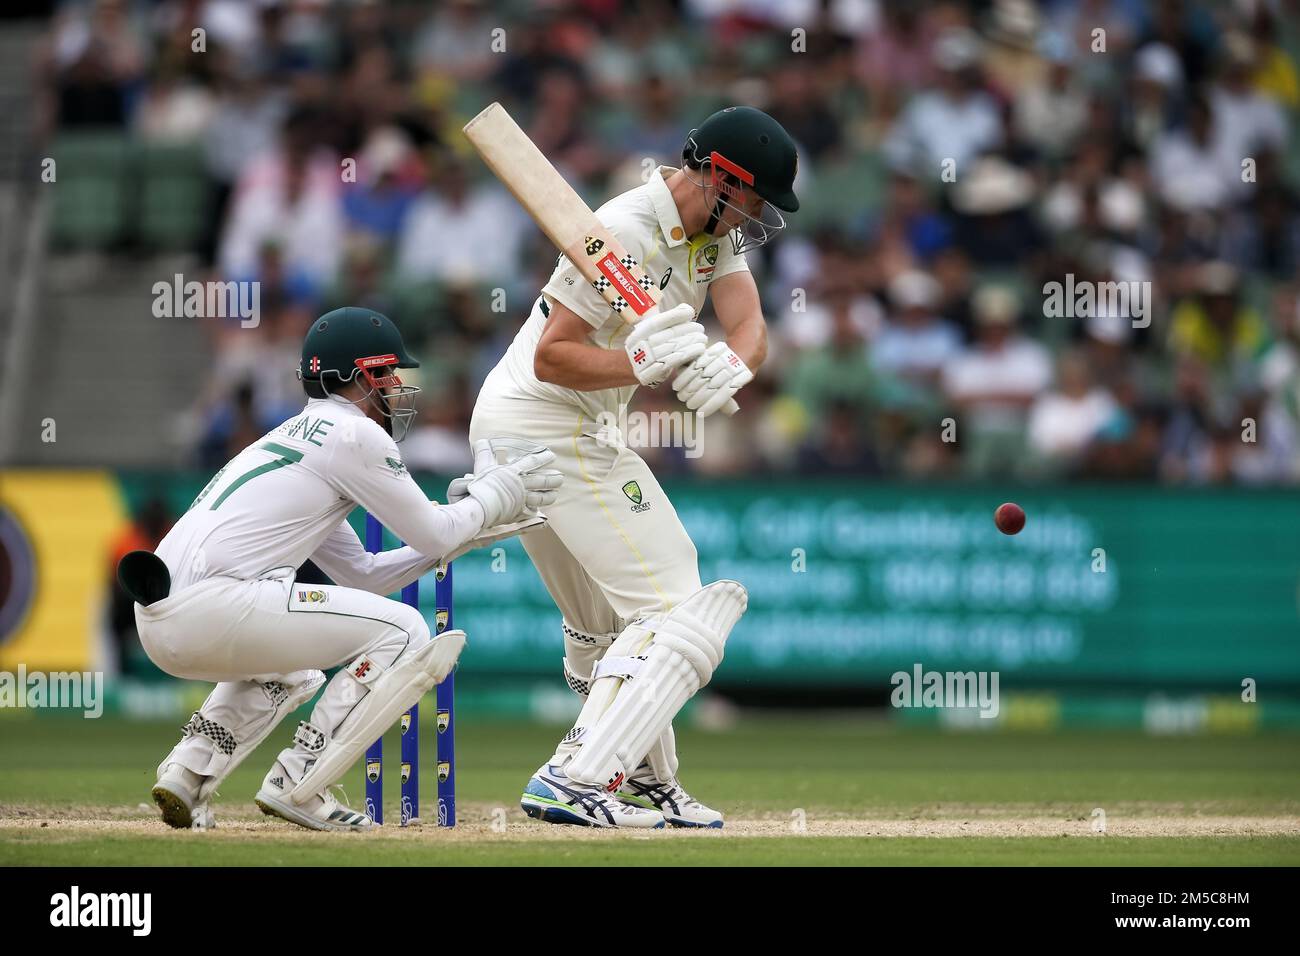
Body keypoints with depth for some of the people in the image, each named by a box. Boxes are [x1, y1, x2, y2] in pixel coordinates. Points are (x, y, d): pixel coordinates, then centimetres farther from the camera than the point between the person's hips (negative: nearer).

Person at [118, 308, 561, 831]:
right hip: (209, 606, -10)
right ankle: (296, 785, -7)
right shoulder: (354, 433, 1)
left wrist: (473, 525, 30)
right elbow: (433, 535, 4)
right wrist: (497, 493, 21)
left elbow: (362, 574, 32)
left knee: (289, 669, 37)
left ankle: (187, 773, 16)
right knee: (402, 631, -3)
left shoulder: (293, 436, 30)